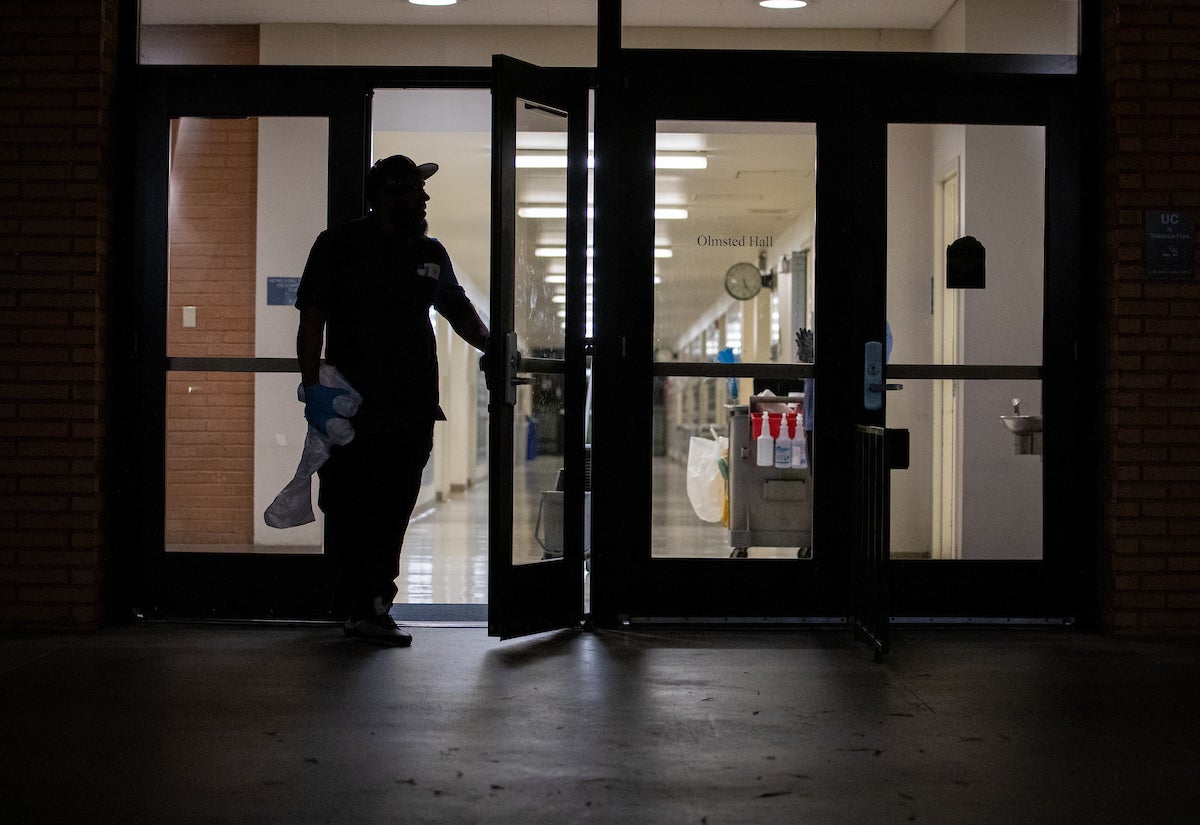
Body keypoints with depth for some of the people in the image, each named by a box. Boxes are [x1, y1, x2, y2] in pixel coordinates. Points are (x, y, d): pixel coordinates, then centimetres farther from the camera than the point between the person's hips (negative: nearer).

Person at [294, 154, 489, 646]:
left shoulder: (431, 254, 16)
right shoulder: (339, 246, 2)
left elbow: (458, 310, 31)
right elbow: (311, 319, -3)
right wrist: (313, 386, -11)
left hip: (412, 411, 4)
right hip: (351, 408, -4)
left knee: (393, 514, 3)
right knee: (348, 511, -2)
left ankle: (369, 609, 10)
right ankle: (364, 609, 6)